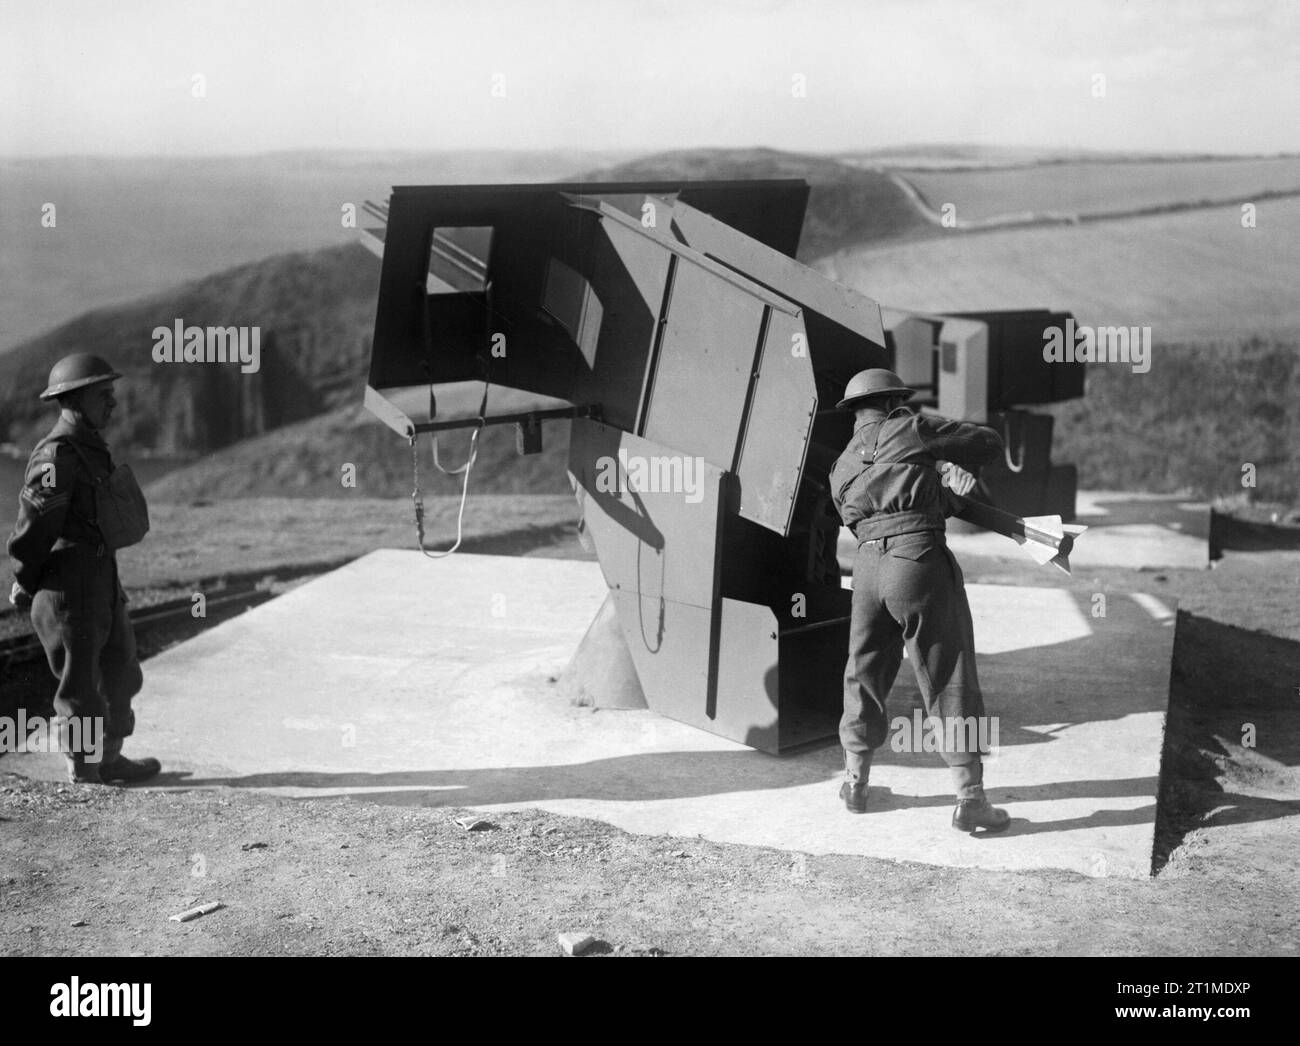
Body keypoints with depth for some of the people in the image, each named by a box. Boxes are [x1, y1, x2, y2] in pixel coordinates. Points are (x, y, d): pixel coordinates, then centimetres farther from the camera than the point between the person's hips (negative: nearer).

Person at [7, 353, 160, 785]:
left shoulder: (92, 448, 12)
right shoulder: (57, 456, -19)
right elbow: (33, 525, -18)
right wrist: (23, 584, -9)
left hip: (101, 581, 9)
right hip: (68, 587, -9)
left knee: (120, 673, 16)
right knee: (79, 681, 3)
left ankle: (109, 758, 28)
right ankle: (82, 766, 16)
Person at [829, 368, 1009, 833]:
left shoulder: (842, 468, 23)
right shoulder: (912, 429, 8)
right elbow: (989, 442, 11)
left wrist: (936, 469, 18)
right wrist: (945, 458, 30)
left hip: (869, 565, 5)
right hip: (921, 562, -4)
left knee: (865, 675, 21)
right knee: (951, 682, 2)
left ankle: (855, 781, 31)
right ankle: (970, 799, 2)